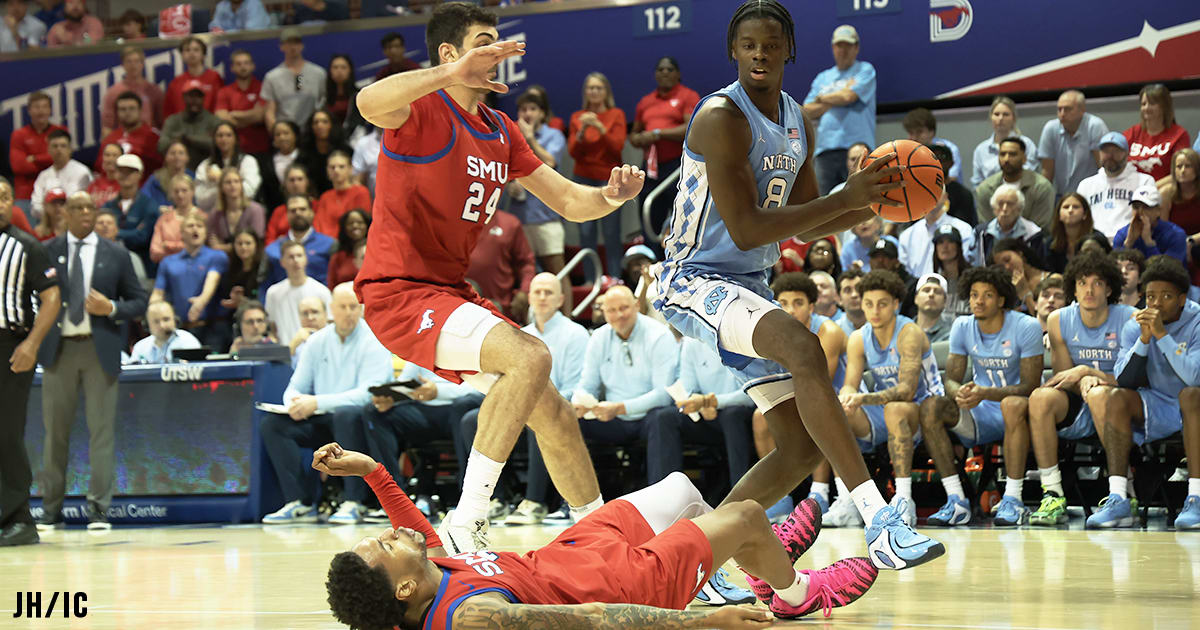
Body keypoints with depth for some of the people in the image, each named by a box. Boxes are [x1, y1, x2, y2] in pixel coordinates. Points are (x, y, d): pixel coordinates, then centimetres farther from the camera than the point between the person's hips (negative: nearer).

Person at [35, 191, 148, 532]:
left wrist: (111, 308, -9)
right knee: (55, 431, 4)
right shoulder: (46, 252, 7)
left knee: (101, 430, -3)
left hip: (100, 349, 0)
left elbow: (139, 301, 9)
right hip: (58, 350, 0)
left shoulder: (115, 255, 7)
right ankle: (51, 509, 12)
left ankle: (98, 509, 0)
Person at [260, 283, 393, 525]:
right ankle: (300, 503, -23)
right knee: (271, 423, -16)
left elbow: (368, 394, -18)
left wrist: (318, 402, -26)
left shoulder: (374, 342, -6)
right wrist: (295, 404, -15)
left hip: (358, 418, -5)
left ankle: (353, 503, -36)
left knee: (345, 415, -39)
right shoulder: (318, 341, 11)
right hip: (323, 421, 5)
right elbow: (295, 387, 12)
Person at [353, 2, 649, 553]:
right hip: (400, 291, -9)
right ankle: (466, 524, -26)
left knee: (551, 412, 11)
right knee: (530, 358, -28)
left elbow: (569, 203, 15)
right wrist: (450, 74, -45)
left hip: (452, 291, 9)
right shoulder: (423, 111, -11)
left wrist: (610, 196, -7)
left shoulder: (501, 133, 15)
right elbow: (369, 103, -36)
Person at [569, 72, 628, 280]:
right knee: (586, 232, -4)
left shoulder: (616, 115, 4)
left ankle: (614, 278, -4)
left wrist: (600, 128, -18)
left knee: (611, 232, -8)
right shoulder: (577, 117, 10)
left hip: (609, 178, -2)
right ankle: (591, 280, 0)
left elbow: (617, 146, -6)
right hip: (584, 179, 2)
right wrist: (582, 130, -13)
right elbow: (573, 152, 3)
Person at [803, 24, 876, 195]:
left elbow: (849, 96, -7)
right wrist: (838, 100, 1)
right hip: (826, 148, 5)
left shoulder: (865, 70, 9)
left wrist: (822, 98, 10)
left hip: (856, 147, -5)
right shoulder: (823, 77, 24)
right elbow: (808, 112, 13)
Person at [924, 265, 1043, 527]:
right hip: (981, 417, 5)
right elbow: (951, 380, 1)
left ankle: (1013, 500, -36)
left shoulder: (1026, 327, -12)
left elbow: (1030, 387, -17)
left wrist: (984, 393, -32)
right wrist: (959, 393, -26)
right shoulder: (962, 327, 2)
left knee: (1013, 403, -41)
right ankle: (956, 501, -25)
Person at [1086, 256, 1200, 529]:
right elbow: (1123, 382, -10)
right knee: (1114, 397, -22)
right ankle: (1119, 500, -28)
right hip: (1154, 409, 4)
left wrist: (1162, 334, -29)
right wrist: (1144, 339, -22)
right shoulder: (1134, 326, 0)